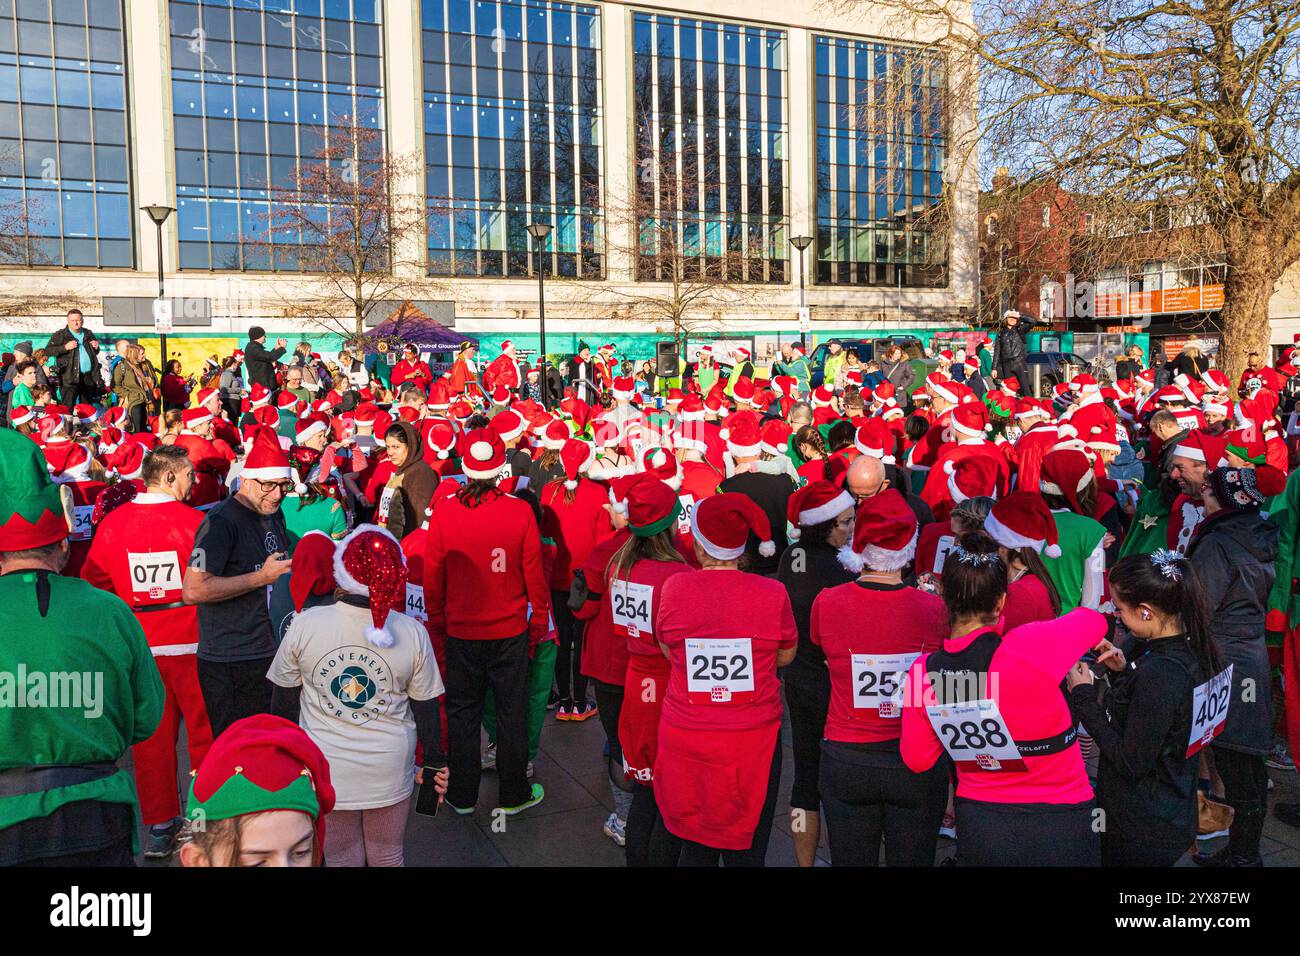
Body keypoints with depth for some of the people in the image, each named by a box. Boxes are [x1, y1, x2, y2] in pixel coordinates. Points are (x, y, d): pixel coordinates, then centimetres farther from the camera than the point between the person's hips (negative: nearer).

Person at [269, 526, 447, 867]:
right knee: (388, 859, 20)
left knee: (343, 860, 17)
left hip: (327, 774, 0)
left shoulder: (304, 624, -13)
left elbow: (283, 701, -2)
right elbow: (426, 709, -3)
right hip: (390, 774, 1)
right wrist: (434, 763, 10)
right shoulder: (413, 633, -12)